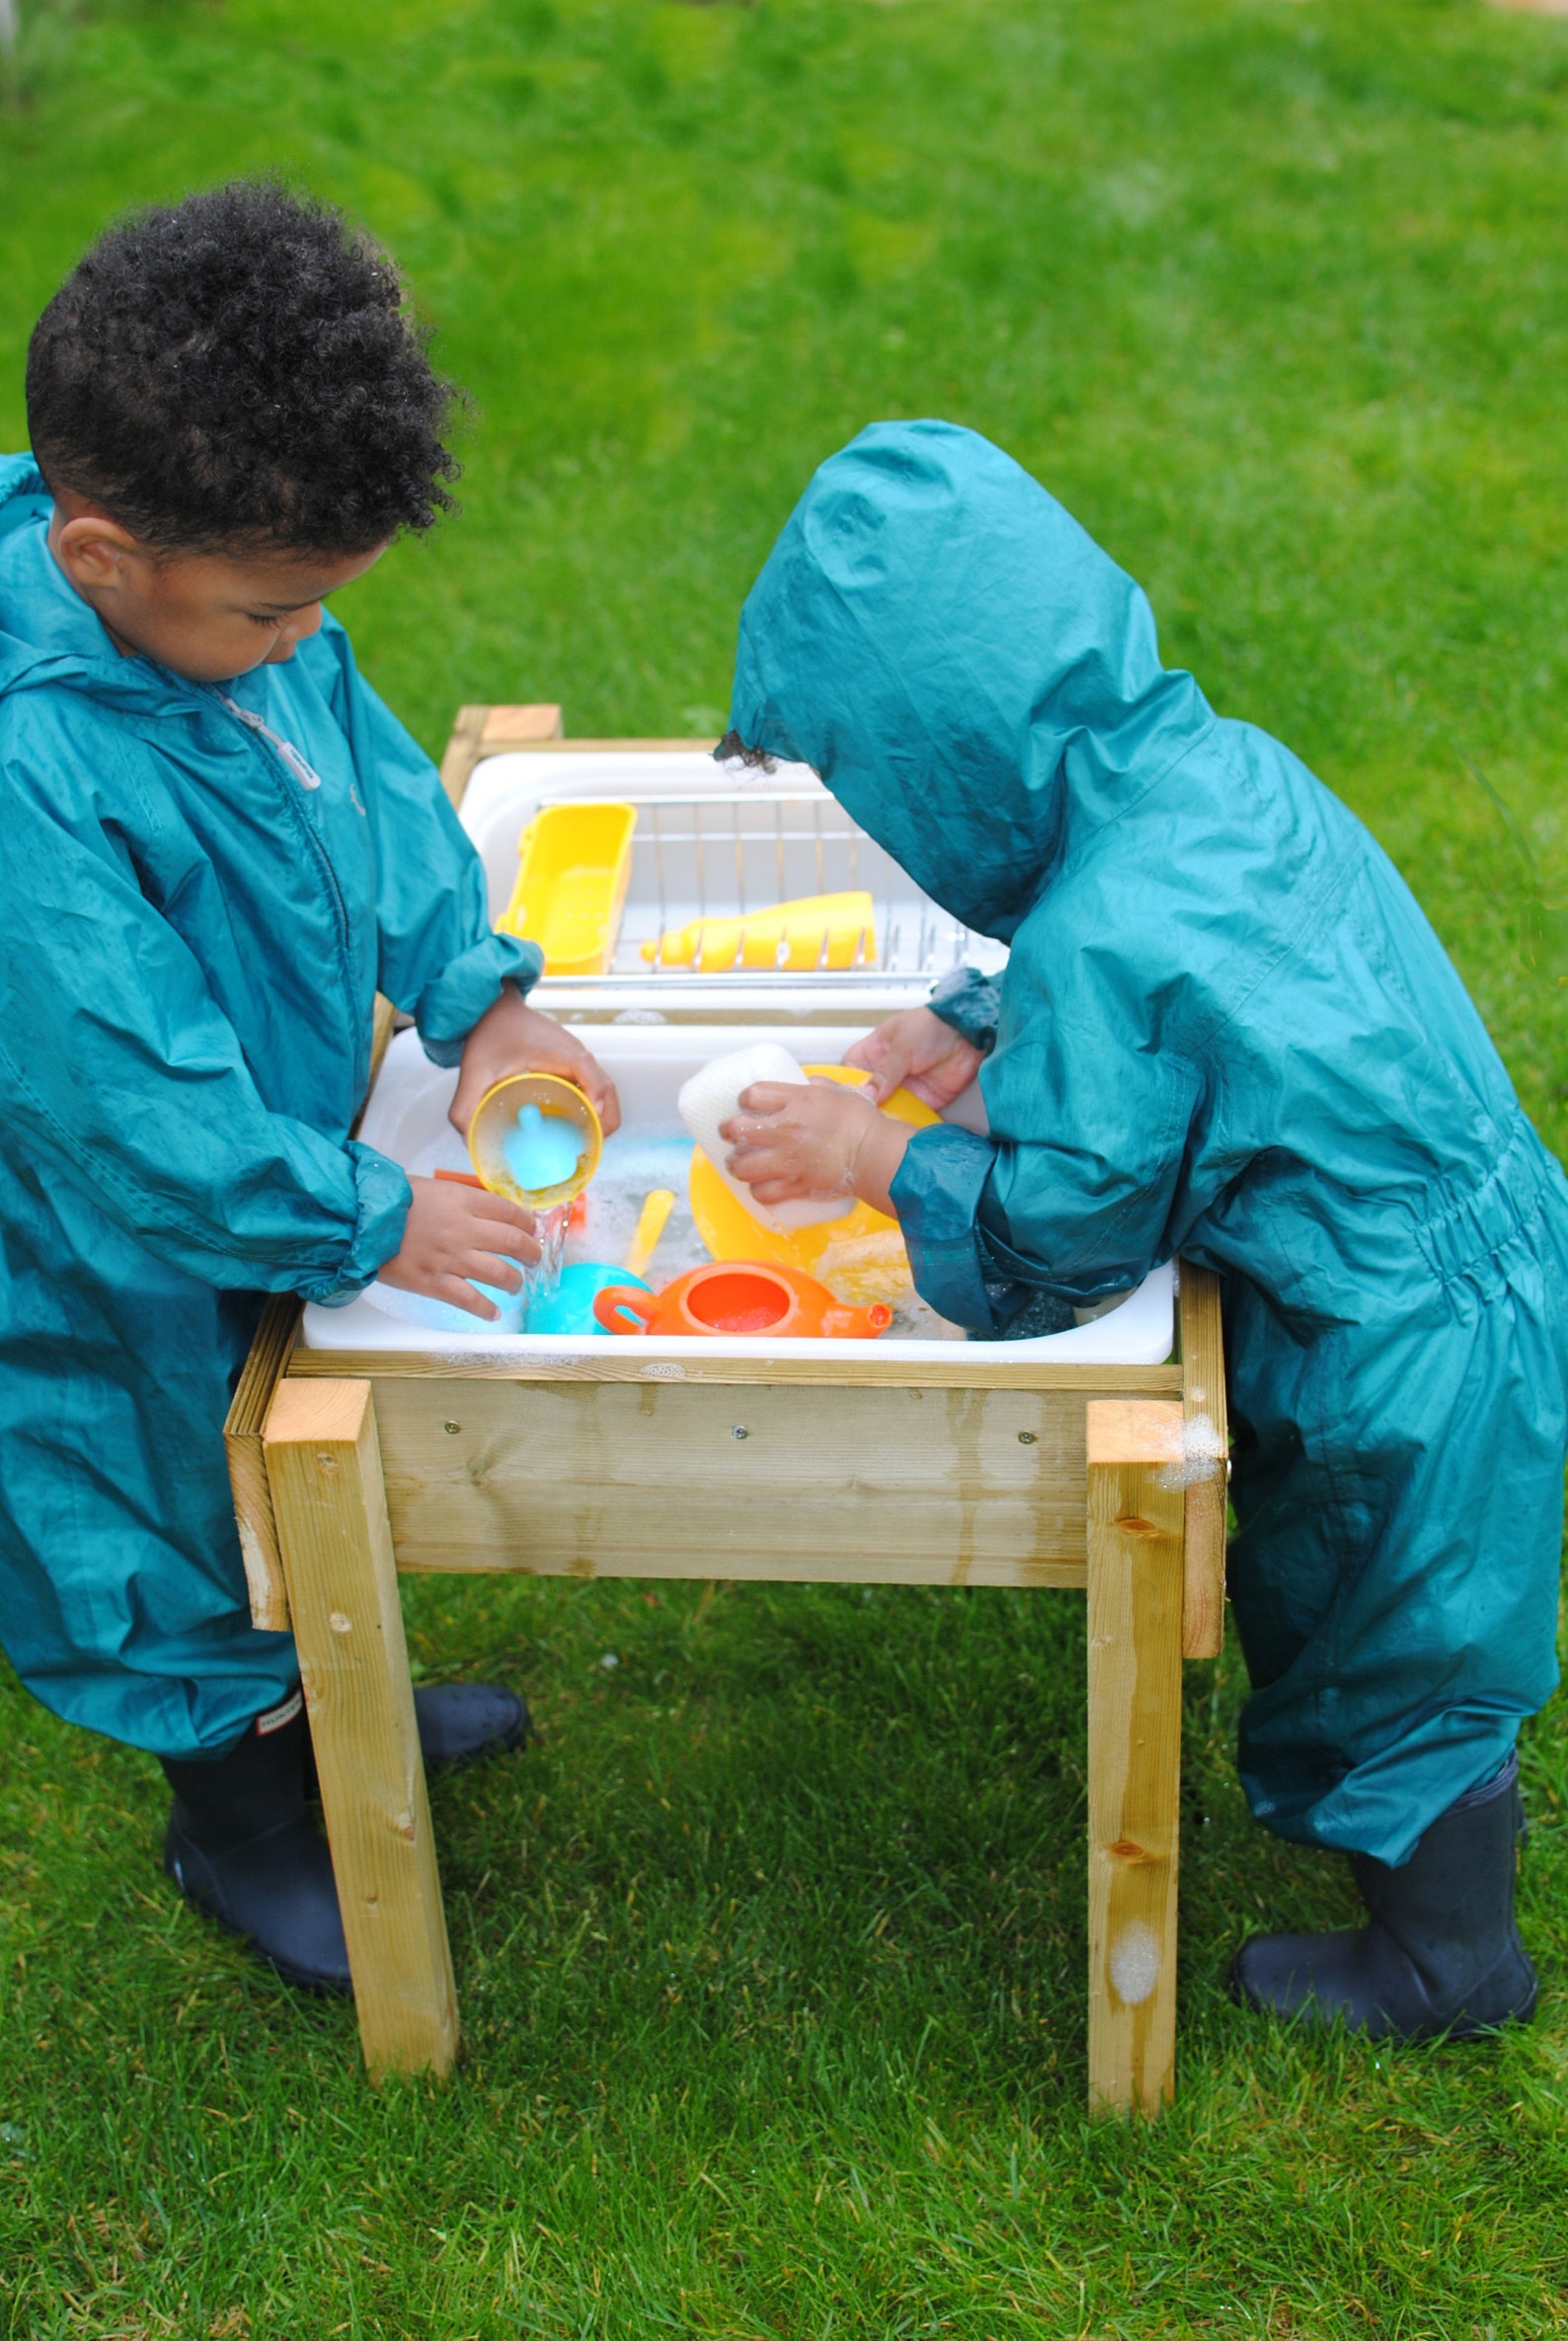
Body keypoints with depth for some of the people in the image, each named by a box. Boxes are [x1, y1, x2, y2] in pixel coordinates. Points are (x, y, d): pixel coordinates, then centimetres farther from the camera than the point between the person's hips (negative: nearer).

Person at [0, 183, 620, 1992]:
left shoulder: (229, 595, -13)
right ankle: (235, 1819, 45)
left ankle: (323, 1699, 58)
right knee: (181, 1517, 17)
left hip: (276, 1167, 8)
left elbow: (369, 774, 4)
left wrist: (474, 996, -3)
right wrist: (370, 1224, -24)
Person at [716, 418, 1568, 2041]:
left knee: (1396, 1653, 16)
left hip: (1410, 1356, -8)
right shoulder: (1209, 761, -7)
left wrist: (870, 1160, -7)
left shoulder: (1105, 942, -32)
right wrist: (982, 1027, 7)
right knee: (1324, 1599, 29)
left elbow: (1057, 1234, -20)